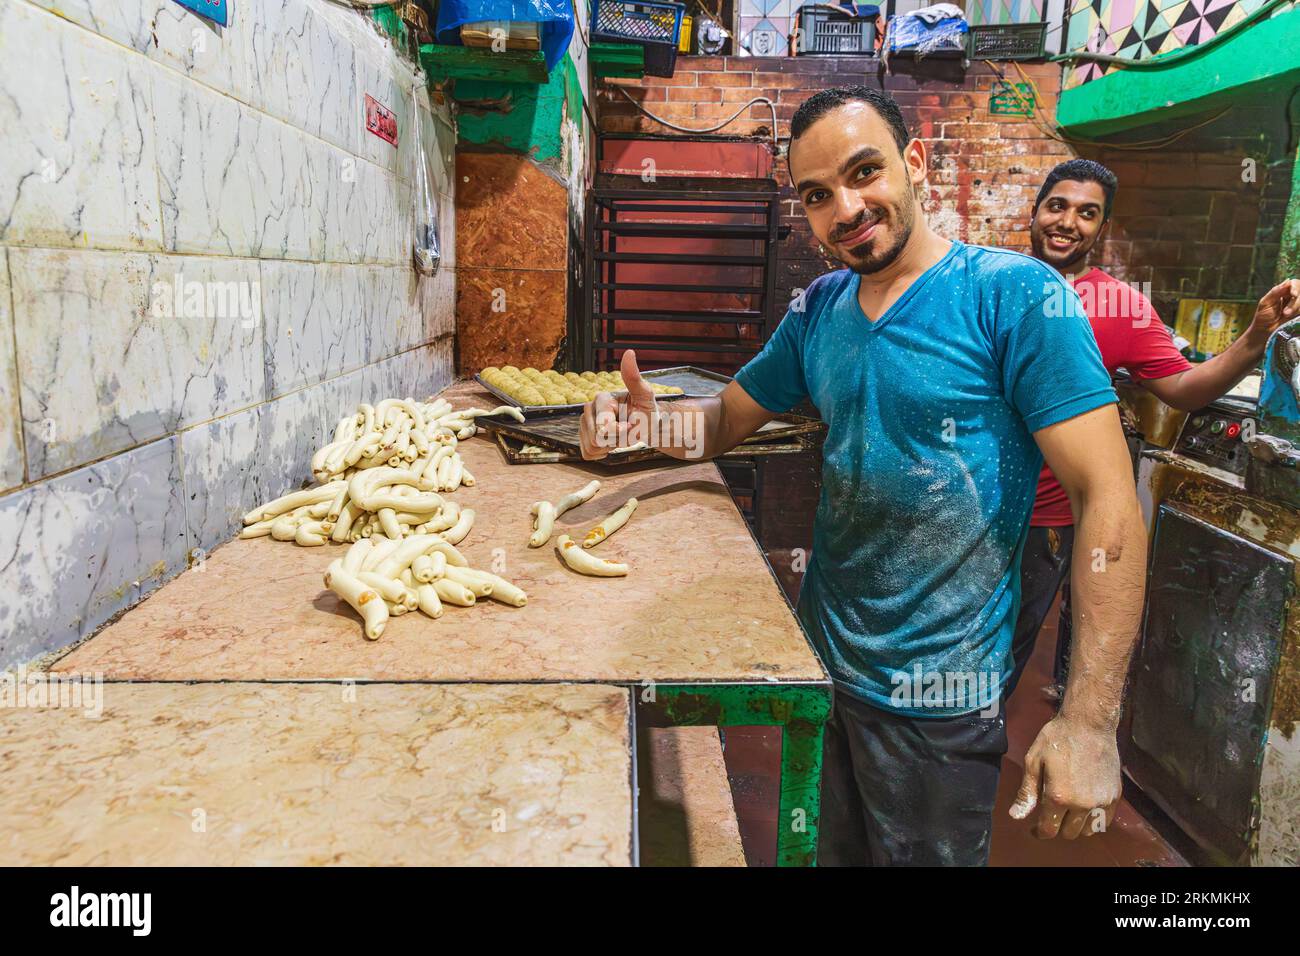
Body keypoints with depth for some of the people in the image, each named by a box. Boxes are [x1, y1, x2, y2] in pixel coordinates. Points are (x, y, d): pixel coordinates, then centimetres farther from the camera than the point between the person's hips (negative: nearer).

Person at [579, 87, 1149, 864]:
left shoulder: (1015, 295, -16)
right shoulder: (818, 310, 2)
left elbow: (1108, 499, -20)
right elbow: (726, 421, 9)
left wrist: (1090, 722, -24)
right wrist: (651, 423, -15)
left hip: (936, 697, -5)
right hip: (818, 657, 5)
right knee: (833, 849, 25)